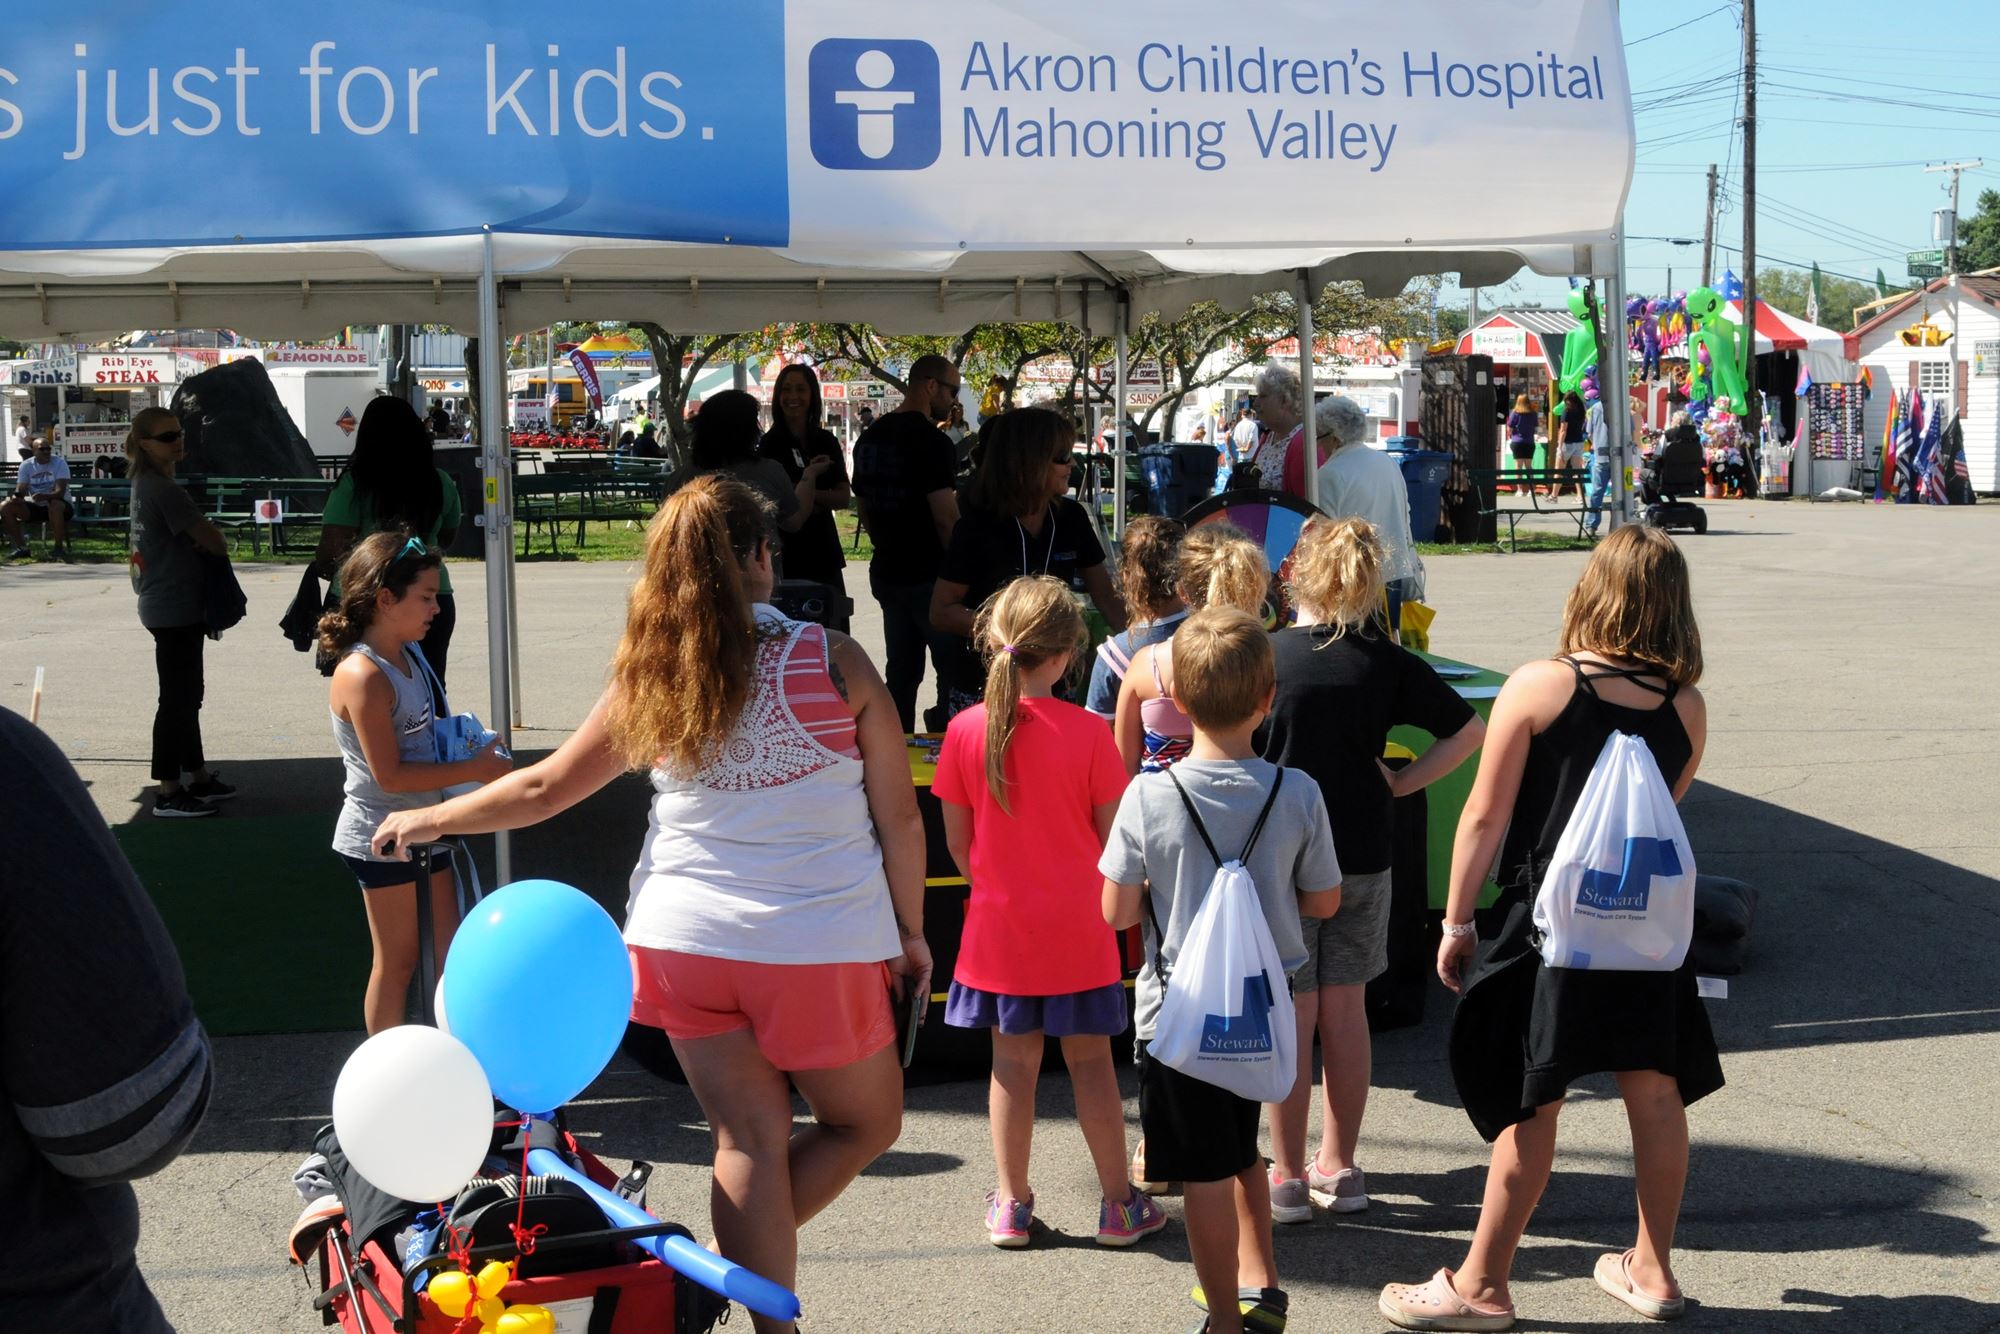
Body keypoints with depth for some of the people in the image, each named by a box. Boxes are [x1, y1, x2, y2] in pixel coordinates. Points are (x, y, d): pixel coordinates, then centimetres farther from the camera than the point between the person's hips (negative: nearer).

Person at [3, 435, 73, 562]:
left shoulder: (59, 463, -10)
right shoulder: (26, 465, 2)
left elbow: (60, 492, -21)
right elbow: (20, 490, -3)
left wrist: (44, 496, -42)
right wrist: (16, 497, -29)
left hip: (59, 504, -4)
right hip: (35, 507, 4)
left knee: (55, 505, -40)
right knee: (5, 507, -15)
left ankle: (58, 547, -28)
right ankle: (21, 548, -7)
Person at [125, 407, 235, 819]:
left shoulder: (146, 484, 12)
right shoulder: (163, 489, -19)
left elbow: (191, 535, 18)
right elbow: (215, 543, -19)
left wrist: (201, 539, -3)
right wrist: (216, 542, 3)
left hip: (170, 607, 10)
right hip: (175, 609, -10)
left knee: (188, 695, 17)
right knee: (177, 698, -4)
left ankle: (199, 777, 27)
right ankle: (169, 794, 1)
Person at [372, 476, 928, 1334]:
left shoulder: (651, 681, 0)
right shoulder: (835, 661, -6)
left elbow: (545, 789, 8)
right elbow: (900, 818, -4)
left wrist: (428, 820, 24)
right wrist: (910, 930, 10)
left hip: (687, 941, 3)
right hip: (821, 945, -3)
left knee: (748, 1140, 9)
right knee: (865, 1124, 16)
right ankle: (748, 1261, 5)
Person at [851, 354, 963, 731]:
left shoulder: (870, 438, 11)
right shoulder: (932, 442, -15)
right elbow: (945, 518, -19)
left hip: (887, 572, 8)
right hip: (930, 576, -8)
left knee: (901, 672, 12)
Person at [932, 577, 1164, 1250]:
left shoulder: (966, 730, -8)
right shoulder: (1087, 732, -14)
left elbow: (957, 843, 0)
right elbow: (1113, 838, -7)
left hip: (999, 926, 2)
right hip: (1077, 929, -2)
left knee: (1013, 1063, 12)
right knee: (1090, 1062, 9)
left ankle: (1011, 1205, 19)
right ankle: (1119, 1205, 17)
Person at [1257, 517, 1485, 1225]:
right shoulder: (1388, 663, -2)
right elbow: (1468, 730, 2)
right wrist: (1400, 783, 5)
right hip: (1363, 854, 3)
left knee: (1289, 1017, 4)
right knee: (1346, 1009, 13)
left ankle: (1287, 1177, 12)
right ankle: (1338, 1167, 24)